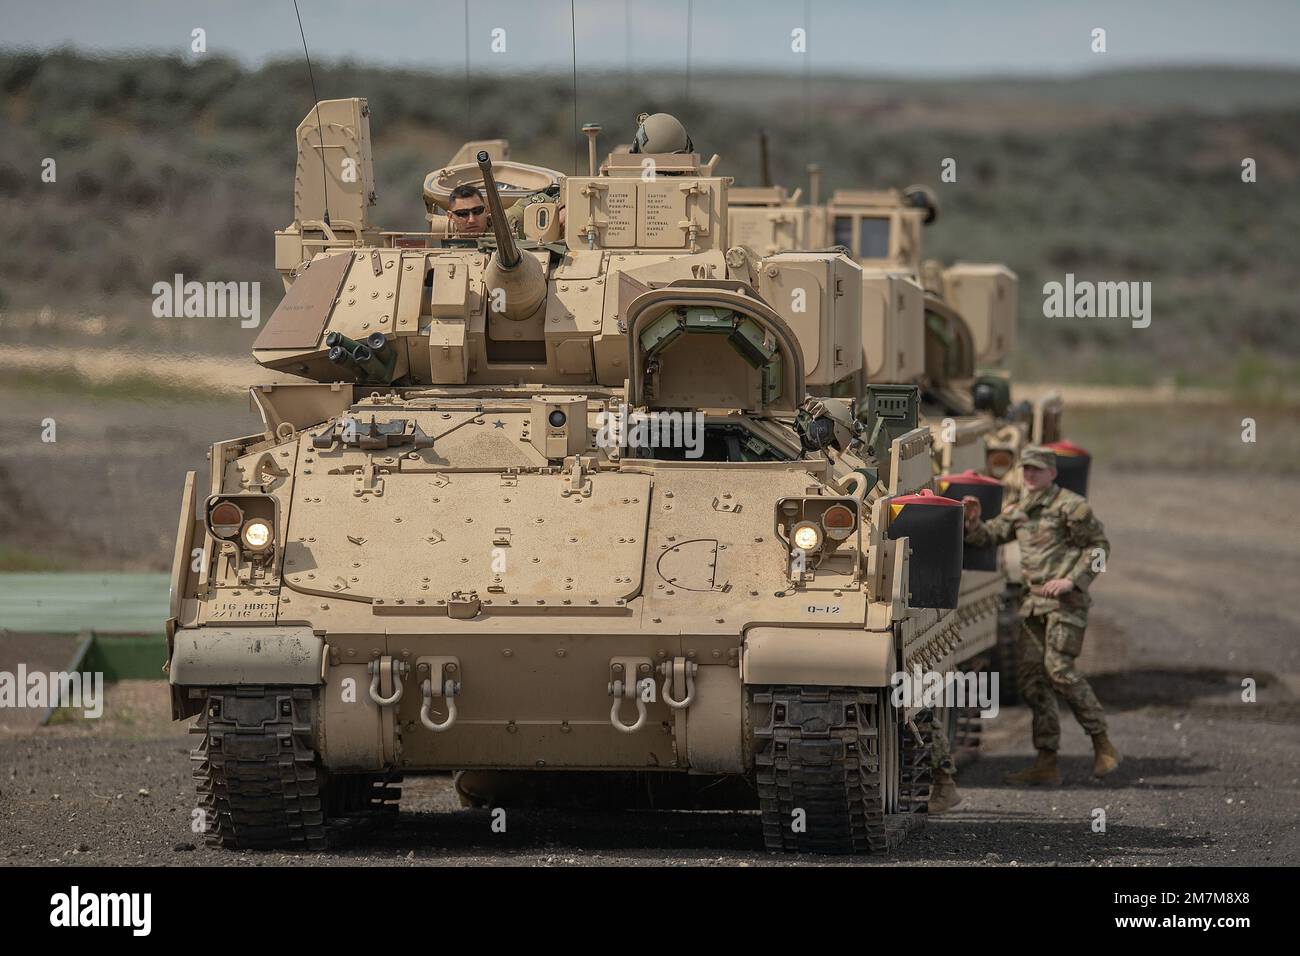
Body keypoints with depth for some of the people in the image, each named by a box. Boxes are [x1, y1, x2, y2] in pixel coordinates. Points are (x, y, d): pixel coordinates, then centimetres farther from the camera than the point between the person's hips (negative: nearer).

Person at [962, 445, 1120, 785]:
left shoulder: (1070, 506, -6)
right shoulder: (1018, 510, 17)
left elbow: (1099, 546, -4)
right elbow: (988, 536, 23)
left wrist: (1072, 580, -14)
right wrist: (973, 521, 1)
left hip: (1066, 600, -8)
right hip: (1034, 601, 8)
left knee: (1058, 667, -19)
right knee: (1032, 677, 1)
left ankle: (1102, 744, -8)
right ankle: (1046, 764, 3)